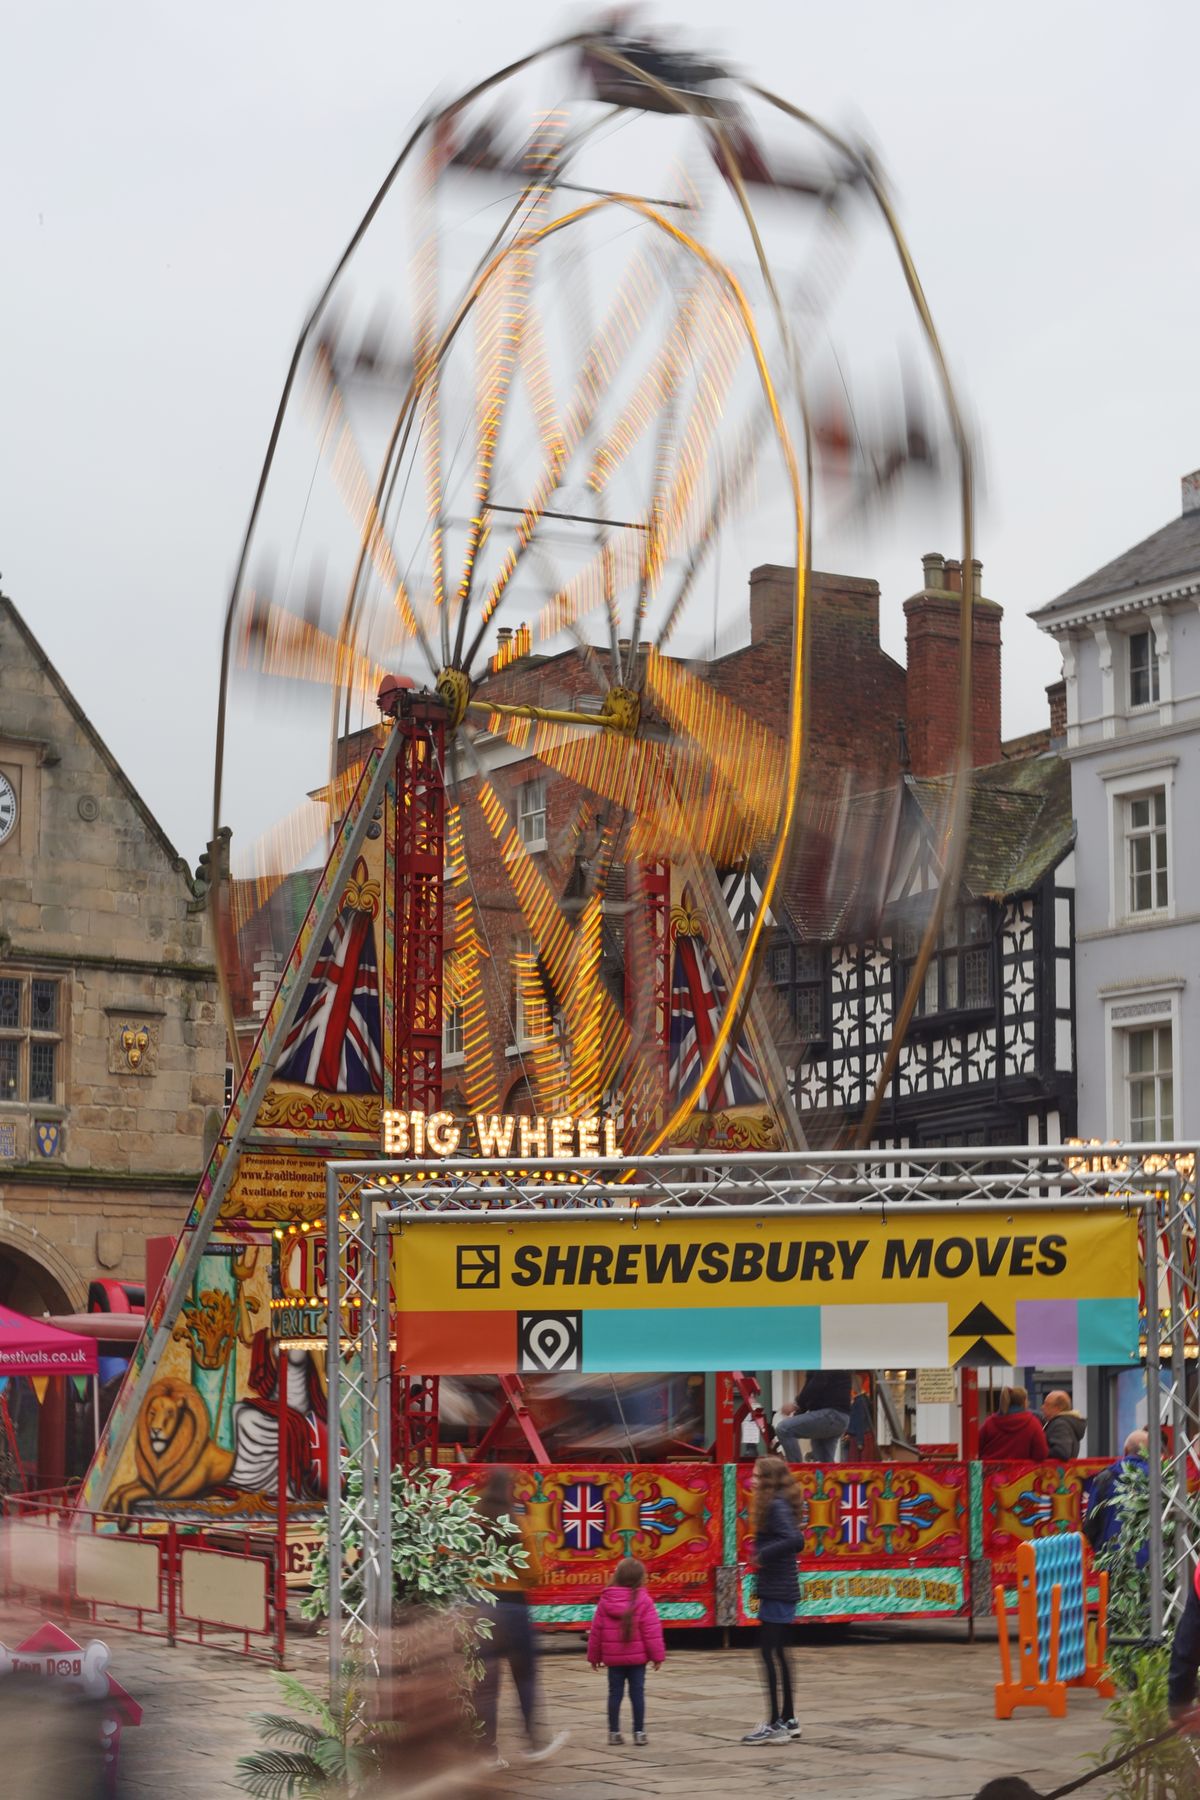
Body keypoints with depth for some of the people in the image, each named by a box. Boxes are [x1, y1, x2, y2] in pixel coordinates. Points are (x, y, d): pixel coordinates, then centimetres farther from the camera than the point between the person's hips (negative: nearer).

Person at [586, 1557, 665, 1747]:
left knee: (615, 1693, 9)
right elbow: (652, 1631, -11)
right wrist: (657, 1655, -3)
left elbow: (596, 1630, 2)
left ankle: (614, 1732, 10)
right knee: (637, 1693, 4)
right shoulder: (643, 1601, -11)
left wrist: (594, 1656, 12)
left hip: (613, 1658, 2)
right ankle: (639, 1732, 5)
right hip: (637, 1657, -2)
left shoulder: (605, 1600, -2)